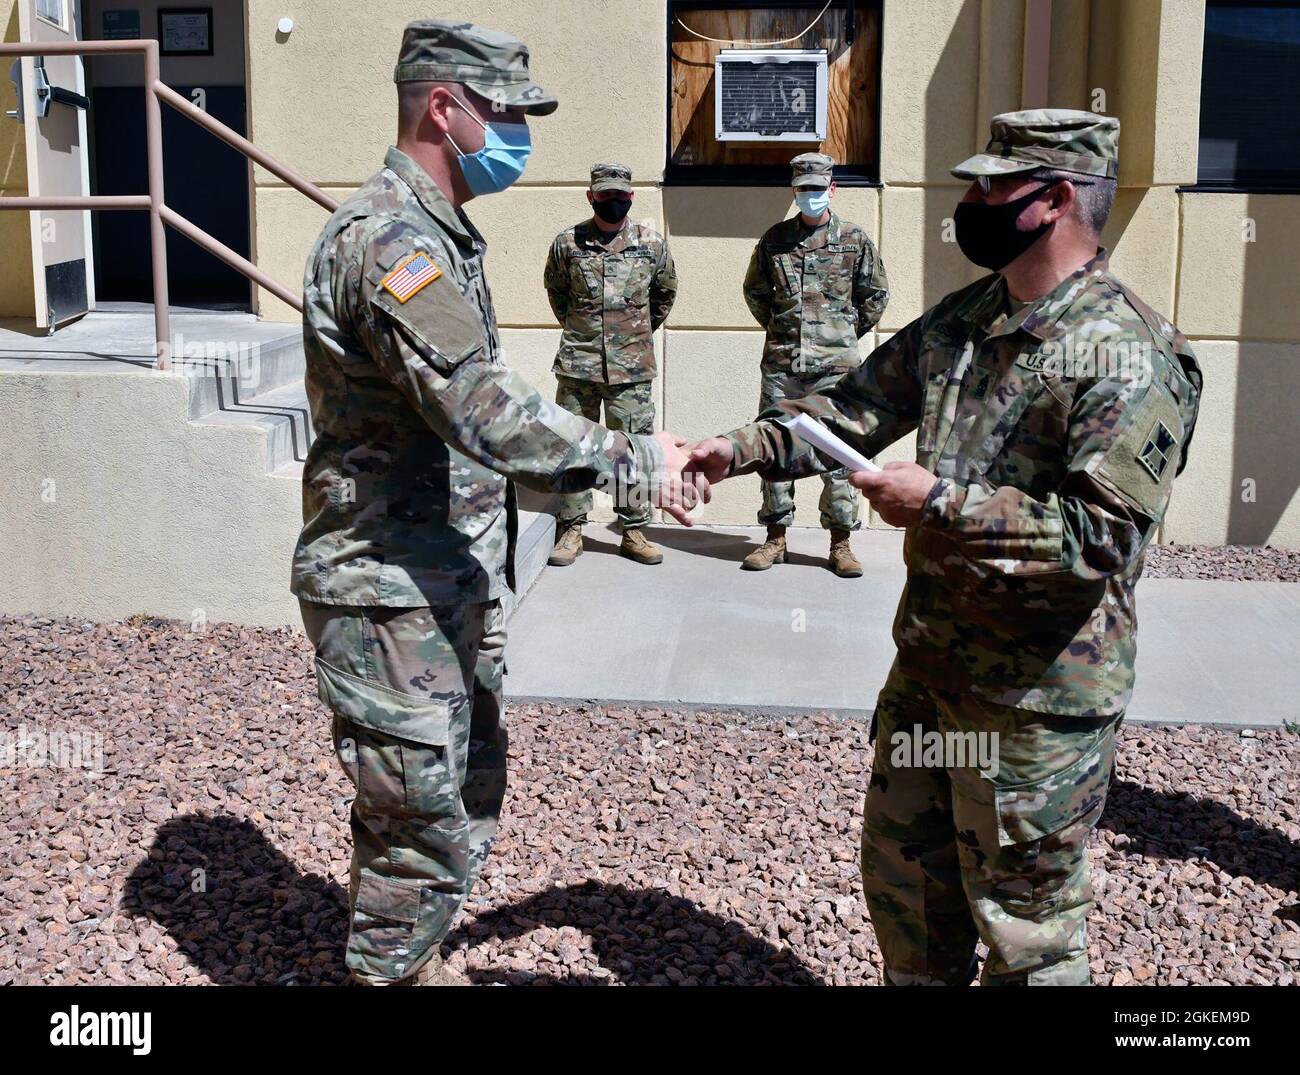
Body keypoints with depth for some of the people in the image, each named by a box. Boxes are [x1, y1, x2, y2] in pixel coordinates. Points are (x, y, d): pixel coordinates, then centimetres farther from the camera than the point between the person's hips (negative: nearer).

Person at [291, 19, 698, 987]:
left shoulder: (442, 234, 14)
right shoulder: (389, 237, -20)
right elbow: (486, 412, -29)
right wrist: (633, 462, -21)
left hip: (453, 581, 10)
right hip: (391, 592, -10)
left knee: (469, 796, 20)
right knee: (424, 823, -1)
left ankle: (415, 960, 37)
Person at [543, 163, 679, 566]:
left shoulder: (652, 243, 2)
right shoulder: (567, 243, 1)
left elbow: (665, 292, 18)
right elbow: (555, 291, 18)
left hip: (632, 367, 0)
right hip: (578, 364, 0)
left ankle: (634, 531, 13)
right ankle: (571, 529, 13)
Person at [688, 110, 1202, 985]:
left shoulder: (1131, 355, -19)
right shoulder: (959, 321, 7)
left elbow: (1101, 532, -26)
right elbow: (857, 408, 9)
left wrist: (940, 506, -25)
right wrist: (744, 448, -5)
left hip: (1039, 695, -8)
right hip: (927, 665, 8)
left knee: (1026, 924, 9)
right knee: (904, 879, 23)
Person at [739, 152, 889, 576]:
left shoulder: (855, 240, 3)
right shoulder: (774, 238, 8)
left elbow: (876, 294, 12)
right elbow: (754, 291, 20)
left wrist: (848, 334, 9)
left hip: (835, 365, -2)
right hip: (781, 364, 2)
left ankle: (840, 544, 7)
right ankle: (775, 539, 15)